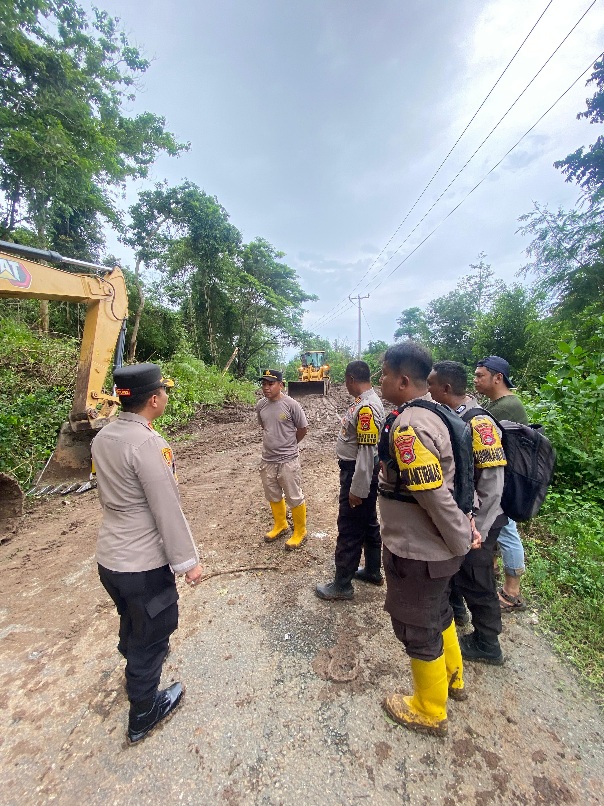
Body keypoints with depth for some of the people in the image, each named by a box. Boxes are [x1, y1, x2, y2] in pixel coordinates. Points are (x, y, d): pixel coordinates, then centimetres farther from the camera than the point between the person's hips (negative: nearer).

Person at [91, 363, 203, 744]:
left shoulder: (103, 437, -2)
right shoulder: (148, 444, -28)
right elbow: (168, 510, -24)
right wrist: (188, 560, -14)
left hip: (110, 557, 8)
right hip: (145, 565, -7)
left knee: (132, 622, 32)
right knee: (152, 633, 18)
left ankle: (138, 664, 60)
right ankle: (144, 713, 41)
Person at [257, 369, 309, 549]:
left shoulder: (291, 404, -17)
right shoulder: (260, 405, -1)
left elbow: (302, 429, -6)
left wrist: (288, 445, 6)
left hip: (288, 460, -6)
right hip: (267, 460, 6)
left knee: (294, 497, 7)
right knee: (273, 495, 21)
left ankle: (300, 531, 28)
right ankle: (280, 524, 44)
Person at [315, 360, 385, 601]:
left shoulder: (367, 407, -25)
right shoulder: (364, 401, 7)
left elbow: (367, 451, -27)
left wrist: (357, 489, -23)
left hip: (359, 473, -10)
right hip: (358, 470, 10)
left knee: (350, 528, 3)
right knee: (368, 523, 21)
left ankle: (342, 584, 19)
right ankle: (373, 571, 38)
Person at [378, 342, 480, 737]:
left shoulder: (408, 428, -29)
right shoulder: (434, 416, 1)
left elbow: (436, 497, -27)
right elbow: (457, 473, 8)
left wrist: (462, 542, -13)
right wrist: (468, 517, 7)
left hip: (417, 553, -9)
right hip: (436, 548, 9)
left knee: (418, 630, 16)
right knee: (439, 613, 31)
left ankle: (431, 711, 41)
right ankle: (452, 676, 56)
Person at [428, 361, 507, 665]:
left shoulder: (478, 424, -27)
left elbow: (492, 488, -25)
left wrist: (475, 531, -19)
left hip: (474, 522, -8)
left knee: (475, 581, 11)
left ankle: (486, 644, 34)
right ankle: (454, 608, 52)